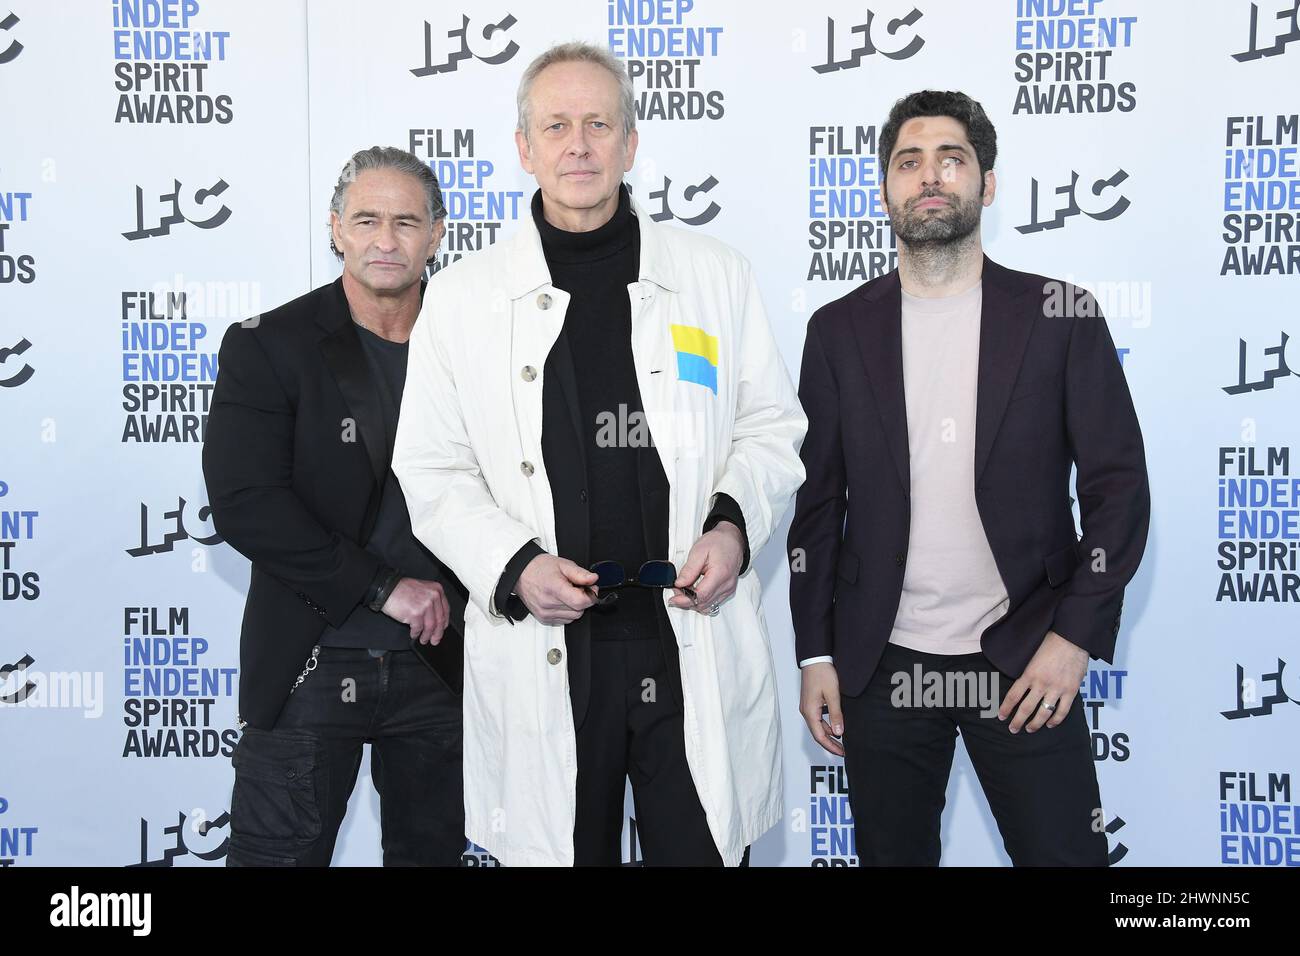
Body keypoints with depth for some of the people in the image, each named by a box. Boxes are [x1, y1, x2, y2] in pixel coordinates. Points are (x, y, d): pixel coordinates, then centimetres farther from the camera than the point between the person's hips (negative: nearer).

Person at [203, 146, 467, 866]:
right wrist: (384, 587, -16)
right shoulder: (266, 347, -4)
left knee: (432, 850, 15)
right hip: (313, 666, -3)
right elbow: (244, 504, -14)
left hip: (441, 665, 3)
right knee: (276, 854, 2)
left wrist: (450, 593, -6)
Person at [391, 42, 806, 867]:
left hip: (692, 639, 0)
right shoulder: (464, 296, 5)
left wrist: (735, 523, -7)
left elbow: (772, 428, 12)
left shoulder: (718, 276, 6)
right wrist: (513, 566, -10)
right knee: (565, 848, 11)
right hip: (543, 654, 0)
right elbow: (432, 473, 6)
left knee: (702, 848, 6)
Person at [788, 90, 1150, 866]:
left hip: (1026, 660, -1)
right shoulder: (841, 329, 5)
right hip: (881, 664, 2)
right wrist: (816, 654, 3)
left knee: (1064, 852, 2)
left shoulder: (1061, 317, 0)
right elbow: (818, 501, 6)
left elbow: (1120, 486, -2)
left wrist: (1076, 635, -10)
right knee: (893, 854, 11)